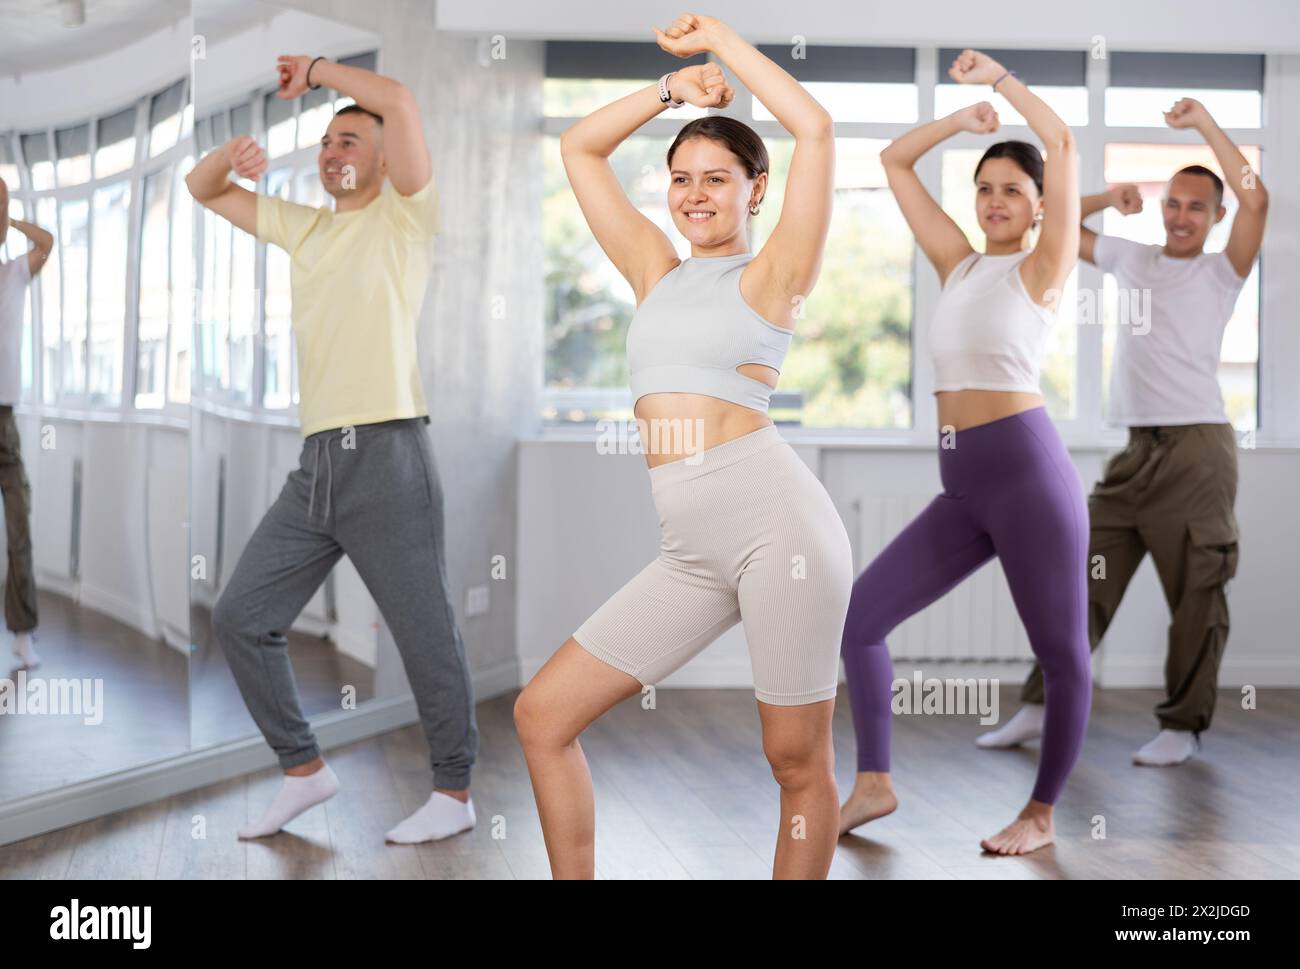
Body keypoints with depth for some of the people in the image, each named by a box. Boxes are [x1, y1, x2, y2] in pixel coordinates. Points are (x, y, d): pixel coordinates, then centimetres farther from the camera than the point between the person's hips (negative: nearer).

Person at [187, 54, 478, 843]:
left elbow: (401, 101, -14)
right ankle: (305, 769, 20)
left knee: (427, 638, -2)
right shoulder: (305, 227, 20)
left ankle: (455, 792, 13)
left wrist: (314, 69, 1)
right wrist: (234, 154, 7)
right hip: (317, 464, 7)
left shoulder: (404, 217, 1)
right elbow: (204, 190, 29)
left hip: (388, 458, -7)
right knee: (242, 618, 7)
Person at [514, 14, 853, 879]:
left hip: (776, 518, -6)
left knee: (799, 761, 1)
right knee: (542, 716, 4)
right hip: (692, 549, 6)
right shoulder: (655, 271, 20)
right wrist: (674, 85, 20)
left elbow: (816, 129, -6)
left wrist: (719, 39, 4)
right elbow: (579, 148, 26)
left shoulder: (771, 275, 6)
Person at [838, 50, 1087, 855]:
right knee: (859, 615, 2)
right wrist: (966, 117, 17)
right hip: (963, 490, 6)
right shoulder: (960, 265, 16)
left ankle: (1042, 814, 19)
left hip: (1029, 474, -6)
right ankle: (875, 784, 12)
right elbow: (896, 161, 23)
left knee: (1061, 654, 3)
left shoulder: (1043, 268, 0)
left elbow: (1064, 140, -11)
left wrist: (997, 75, -1)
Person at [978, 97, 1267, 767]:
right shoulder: (1131, 259, 16)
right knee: (1083, 579, 5)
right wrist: (1107, 199, 11)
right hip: (1137, 448, 5)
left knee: (1195, 593, -3)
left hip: (1197, 448, -5)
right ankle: (1043, 706, 11)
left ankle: (1182, 725, 6)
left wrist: (1204, 124, -10)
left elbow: (1254, 198, -14)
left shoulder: (1221, 271, 3)